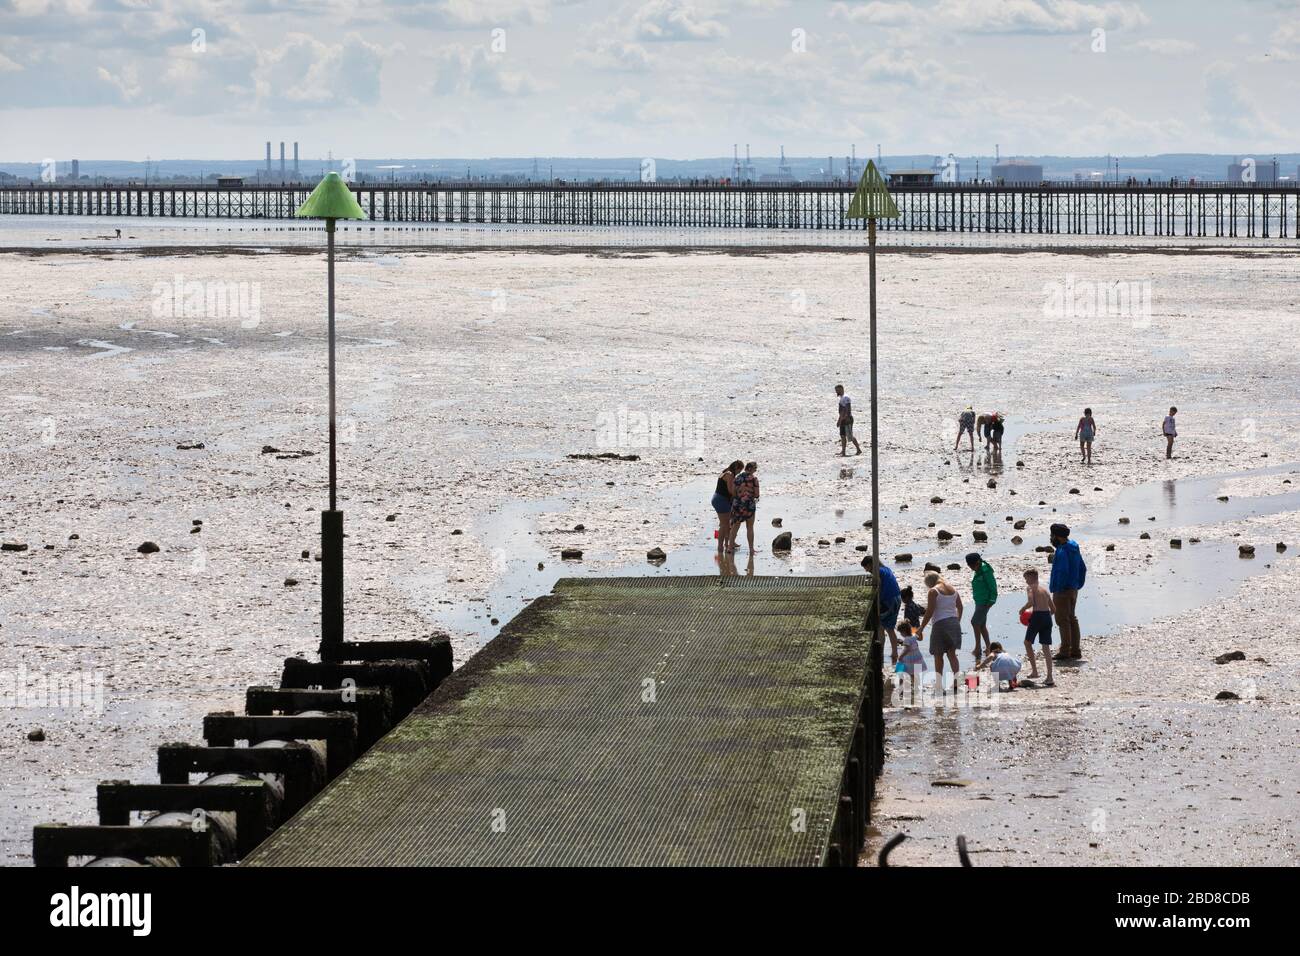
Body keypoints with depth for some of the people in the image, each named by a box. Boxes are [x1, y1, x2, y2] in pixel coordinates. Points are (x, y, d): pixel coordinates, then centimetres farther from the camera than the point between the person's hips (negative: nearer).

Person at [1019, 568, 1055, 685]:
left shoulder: (1030, 588, -1)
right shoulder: (1044, 589, 19)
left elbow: (1031, 602, -19)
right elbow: (1053, 608, 18)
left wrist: (1022, 610, -1)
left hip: (1037, 616, -6)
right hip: (1047, 616, 6)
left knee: (1027, 642, 15)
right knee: (1046, 647, 5)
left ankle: (1034, 671, 12)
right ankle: (1049, 678, -2)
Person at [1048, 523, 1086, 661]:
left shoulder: (1062, 552, -18)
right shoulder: (1074, 550, 12)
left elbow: (1062, 572, -27)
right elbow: (1083, 569, 18)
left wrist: (1056, 589, -20)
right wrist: (1078, 585, 19)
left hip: (1062, 591, -10)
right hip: (1073, 590, 10)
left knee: (1063, 620, -5)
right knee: (1072, 619, 14)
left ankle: (1065, 652, -5)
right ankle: (1076, 651, 17)